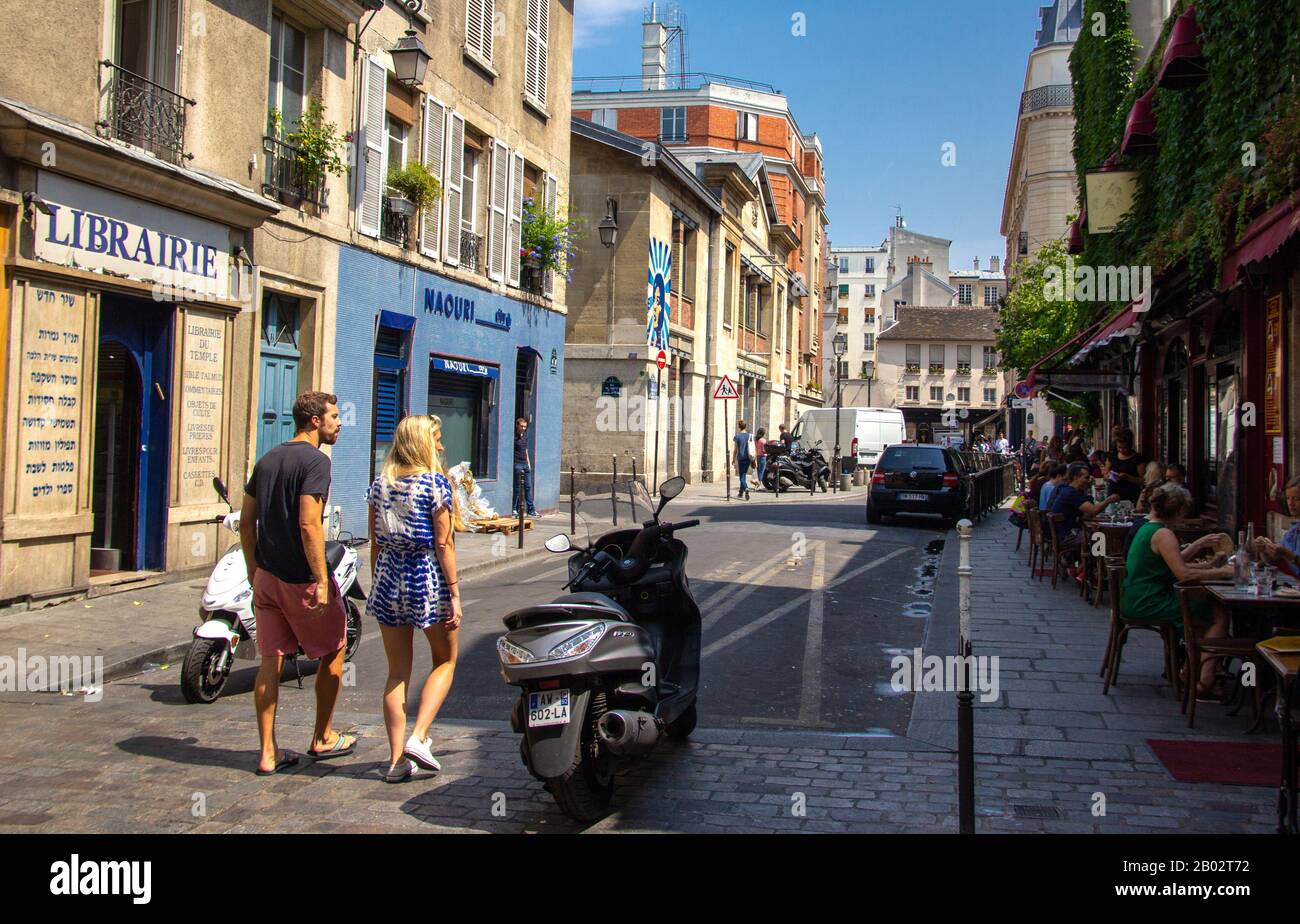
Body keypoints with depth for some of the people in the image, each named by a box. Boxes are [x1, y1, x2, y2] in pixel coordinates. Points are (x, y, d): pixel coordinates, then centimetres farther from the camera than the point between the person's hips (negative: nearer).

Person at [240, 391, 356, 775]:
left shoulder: (267, 460, 11)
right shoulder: (315, 461, -14)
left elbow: (246, 521, 14)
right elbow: (309, 525, -23)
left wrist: (254, 571, 20)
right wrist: (321, 582, -21)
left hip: (267, 576, 7)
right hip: (301, 578, -7)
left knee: (270, 663, 9)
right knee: (333, 654, 12)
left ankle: (268, 753, 13)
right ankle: (323, 739, 22)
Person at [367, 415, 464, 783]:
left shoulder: (379, 484, 5)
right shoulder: (435, 483, -10)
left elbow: (375, 542, 9)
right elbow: (443, 544, -11)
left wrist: (376, 585, 17)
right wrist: (454, 594, -8)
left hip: (388, 578, 5)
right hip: (428, 578, -5)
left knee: (397, 671, 10)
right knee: (444, 661, 14)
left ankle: (397, 759, 10)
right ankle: (418, 737, -1)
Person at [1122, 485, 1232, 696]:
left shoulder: (1148, 528, 13)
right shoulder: (1163, 534, -16)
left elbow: (1174, 562, 23)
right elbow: (1184, 573, -25)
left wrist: (1199, 544, 24)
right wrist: (1222, 572, -18)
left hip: (1137, 599, 10)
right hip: (1148, 603, -10)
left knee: (1203, 607, 25)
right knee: (1220, 615, -8)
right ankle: (1204, 681, -10)